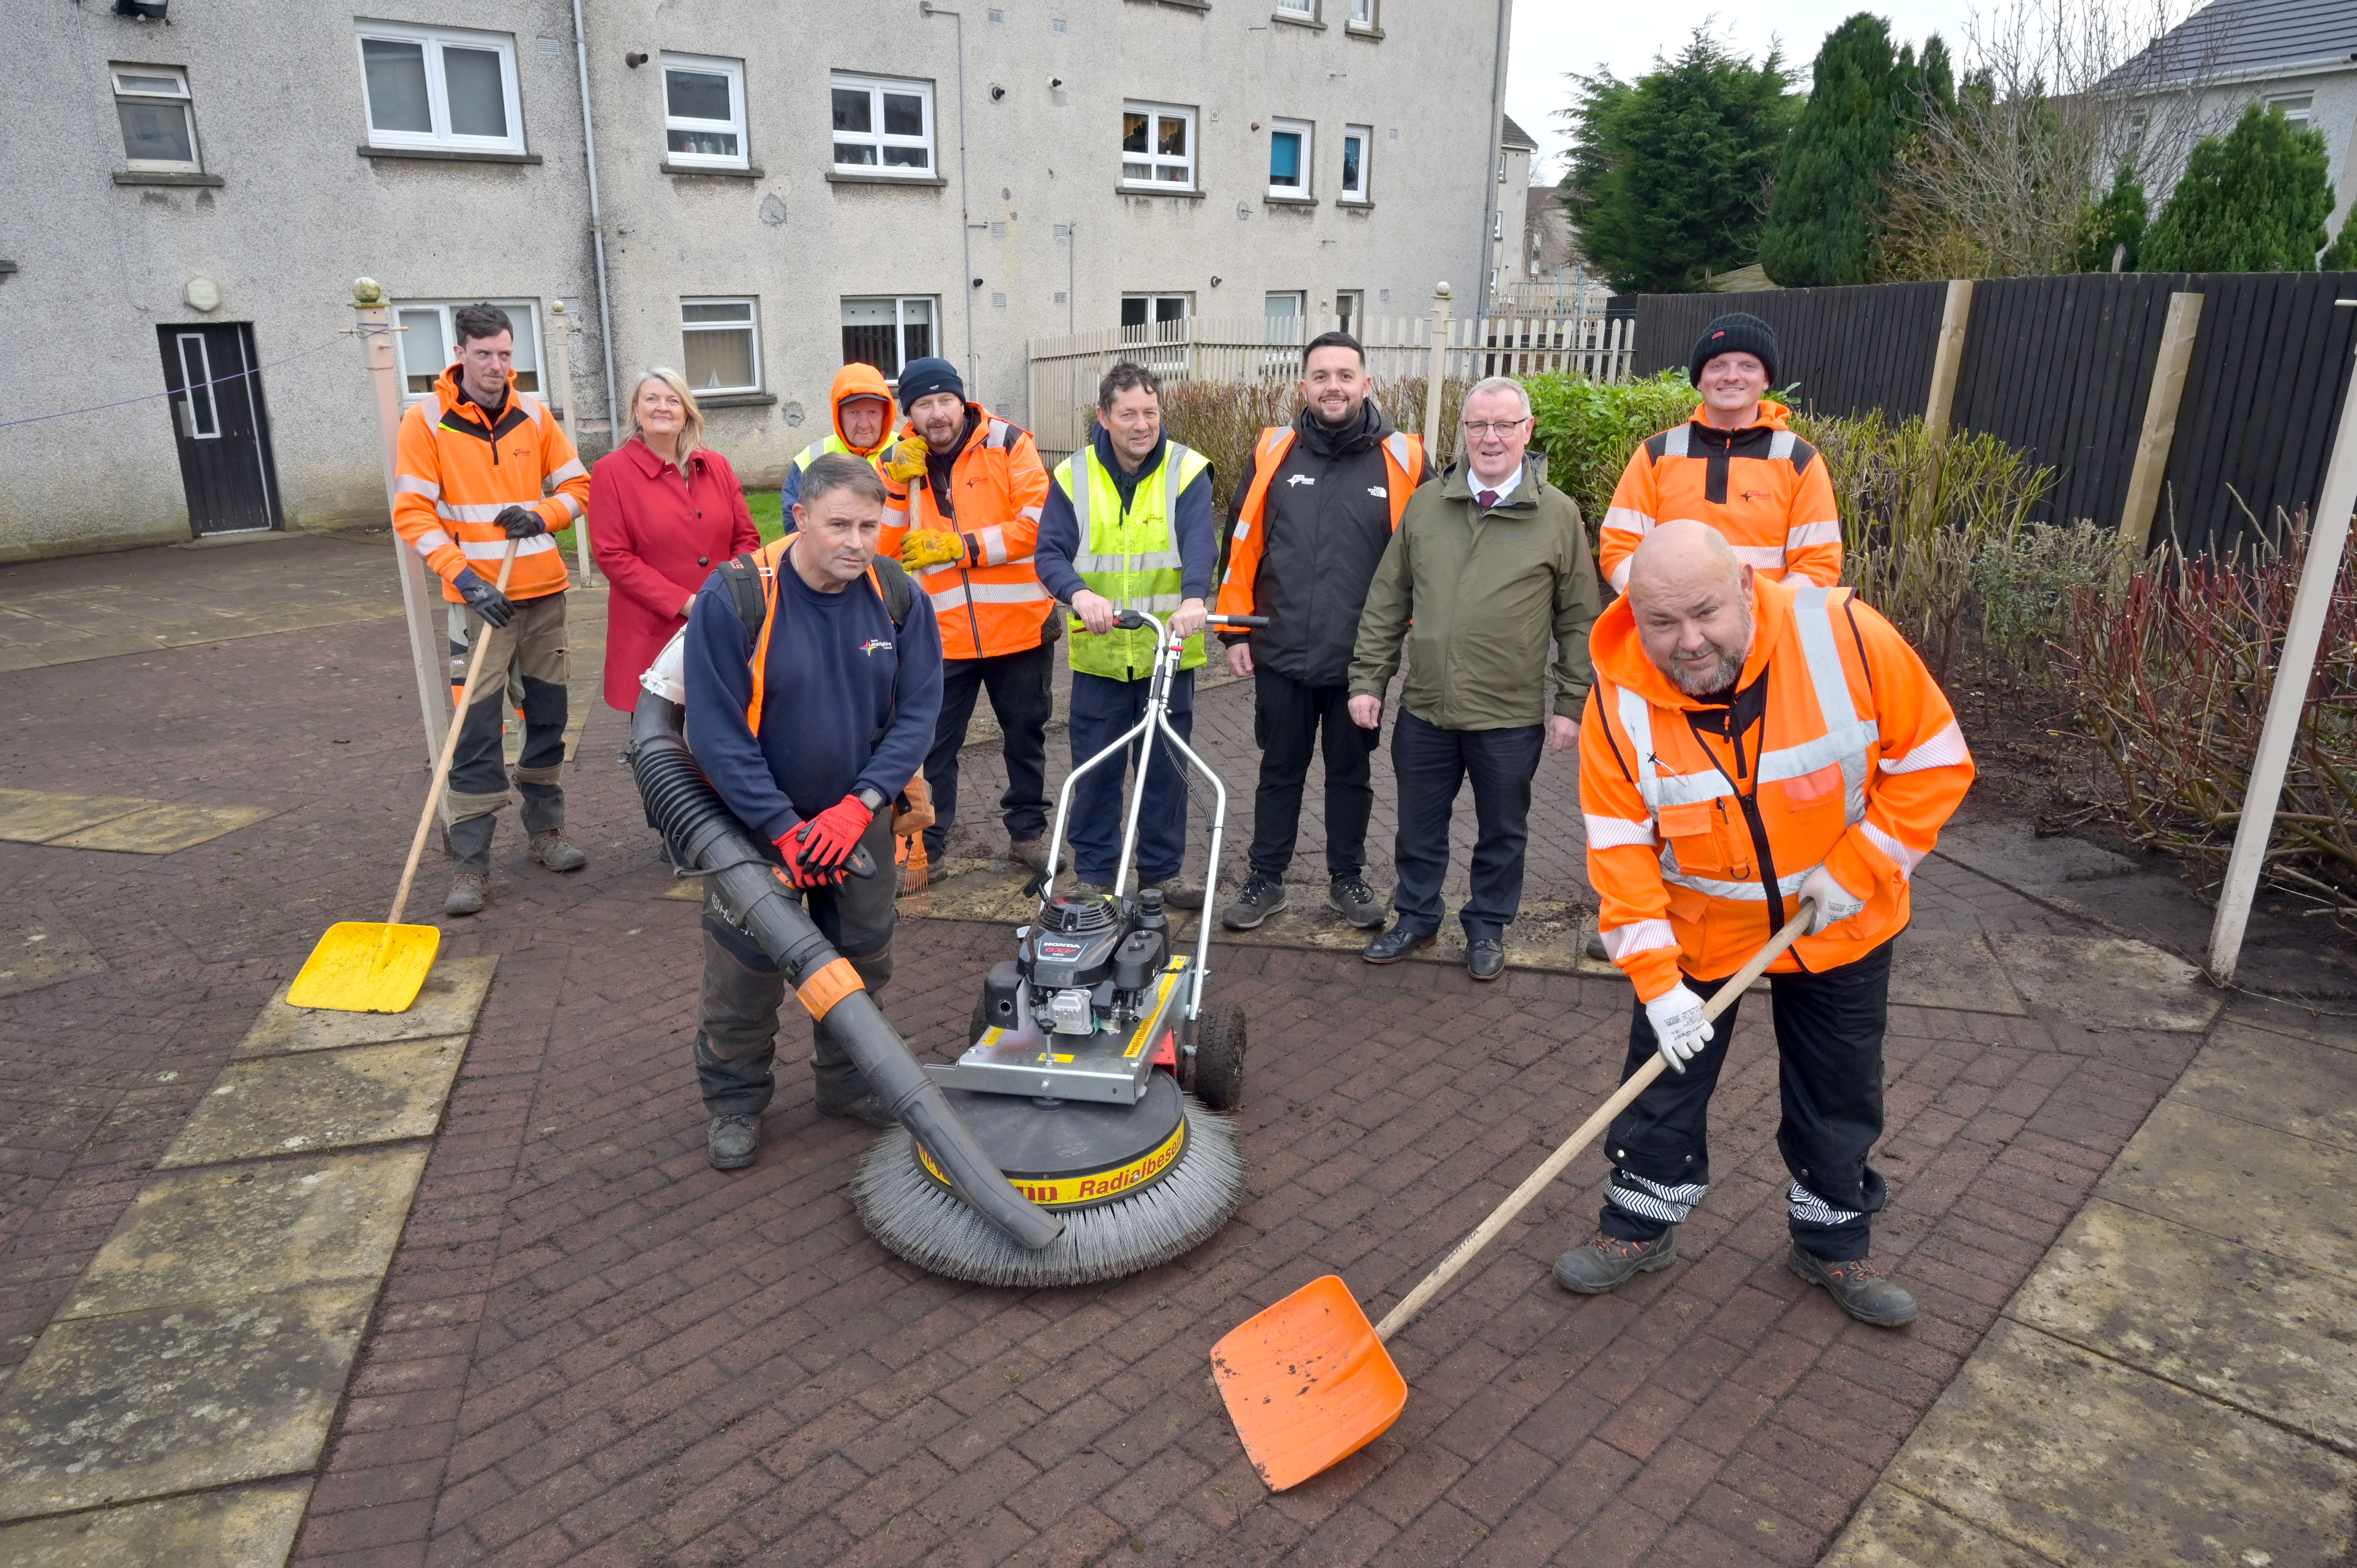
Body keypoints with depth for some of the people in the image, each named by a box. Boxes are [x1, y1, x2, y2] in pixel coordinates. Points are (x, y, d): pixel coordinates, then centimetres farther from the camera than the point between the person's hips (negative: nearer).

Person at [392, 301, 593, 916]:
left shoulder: (535, 415, 6)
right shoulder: (426, 421, -4)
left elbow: (576, 486, 10)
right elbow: (412, 514, -7)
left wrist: (543, 515, -11)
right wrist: (463, 575, -18)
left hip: (545, 592, 4)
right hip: (480, 597, -3)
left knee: (548, 715, 11)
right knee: (477, 729, -5)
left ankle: (546, 830, 26)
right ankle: (471, 862, 0)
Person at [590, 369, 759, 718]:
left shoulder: (717, 467, 10)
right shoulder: (611, 472, -2)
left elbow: (747, 538, 11)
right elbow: (613, 556, -8)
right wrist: (685, 604, -15)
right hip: (651, 635, -3)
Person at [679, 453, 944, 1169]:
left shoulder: (897, 594, -11)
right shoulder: (733, 598, -22)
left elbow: (919, 709, -8)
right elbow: (717, 733, -19)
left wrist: (861, 804, -19)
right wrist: (784, 828, -21)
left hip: (858, 813, 4)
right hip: (754, 816, -3)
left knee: (862, 956, 14)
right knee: (744, 968, 4)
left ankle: (847, 1081, 36)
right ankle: (734, 1102, 26)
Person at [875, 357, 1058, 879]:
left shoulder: (1007, 444, -6)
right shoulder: (900, 461, 4)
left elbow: (1037, 522, -15)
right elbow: (884, 548, -3)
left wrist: (959, 546, -18)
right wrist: (900, 485, -16)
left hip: (1019, 625, -1)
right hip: (941, 633, 1)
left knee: (1026, 736, 15)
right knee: (933, 745, 7)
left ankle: (1028, 830, 32)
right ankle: (923, 842, 20)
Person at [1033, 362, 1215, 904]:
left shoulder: (1187, 471, -3)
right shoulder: (1073, 476, 0)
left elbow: (1200, 544, -17)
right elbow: (1051, 553, -6)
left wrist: (1193, 598, -37)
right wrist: (1079, 594, -27)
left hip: (1168, 654, 0)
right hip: (1099, 655, 1)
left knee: (1166, 768, 10)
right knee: (1095, 771, 9)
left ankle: (1162, 871, 25)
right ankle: (1094, 873, 24)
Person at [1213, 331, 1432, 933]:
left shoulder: (1403, 459, -4)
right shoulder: (1273, 452, -1)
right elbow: (1241, 544, 4)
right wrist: (1236, 629, 2)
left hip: (1360, 659, -1)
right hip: (1281, 653, 1)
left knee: (1352, 773, 14)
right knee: (1280, 771, 13)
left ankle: (1348, 879, 31)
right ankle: (1266, 880, 27)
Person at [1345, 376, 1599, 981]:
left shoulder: (1559, 515, -2)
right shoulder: (1425, 505, 3)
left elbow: (1578, 620, 2)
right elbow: (1387, 601, 7)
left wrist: (1571, 703, 0)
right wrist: (1367, 679, 3)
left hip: (1511, 716, -2)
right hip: (1425, 709, 2)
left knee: (1502, 833, 14)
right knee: (1419, 826, 15)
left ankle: (1488, 927, 33)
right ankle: (1418, 917, 34)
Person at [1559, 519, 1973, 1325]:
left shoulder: (1845, 635, -25)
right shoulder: (1620, 698, -22)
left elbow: (1934, 761, -13)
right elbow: (1621, 851, -18)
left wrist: (1858, 866, -19)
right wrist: (1655, 977, -22)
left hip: (1839, 926, 1)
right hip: (1695, 928, 0)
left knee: (1840, 1097, 16)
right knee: (1665, 1077, 12)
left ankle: (1833, 1244, 38)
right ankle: (1641, 1225, 34)